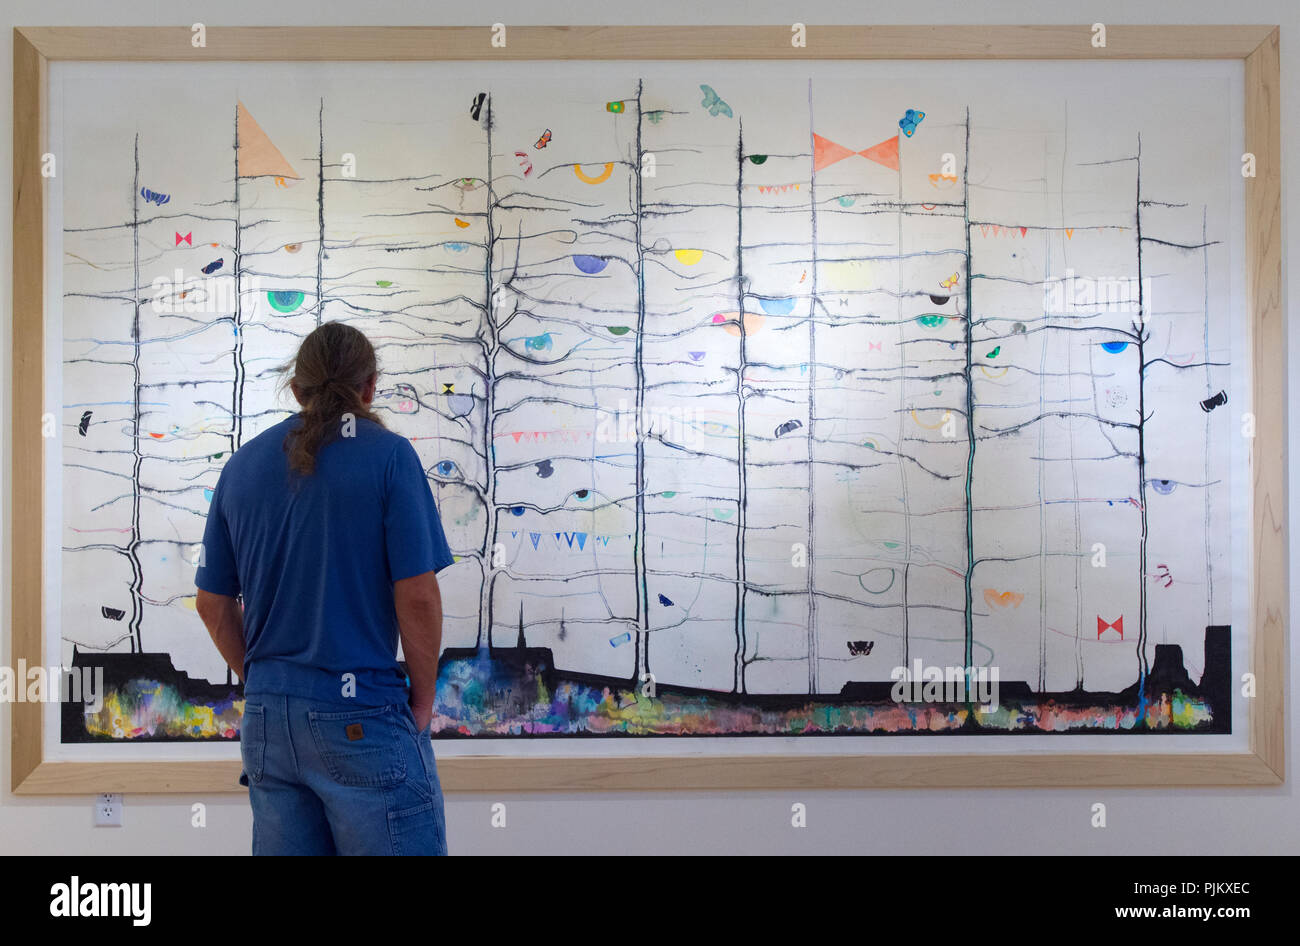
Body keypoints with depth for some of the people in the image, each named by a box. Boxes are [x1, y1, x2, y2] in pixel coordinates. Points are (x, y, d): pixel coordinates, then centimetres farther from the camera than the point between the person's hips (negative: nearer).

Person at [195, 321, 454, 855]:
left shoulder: (242, 465, 8)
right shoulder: (387, 455, -7)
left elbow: (213, 605, 11)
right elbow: (417, 596, -13)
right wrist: (423, 699, -1)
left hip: (266, 717, 6)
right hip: (361, 714, -6)